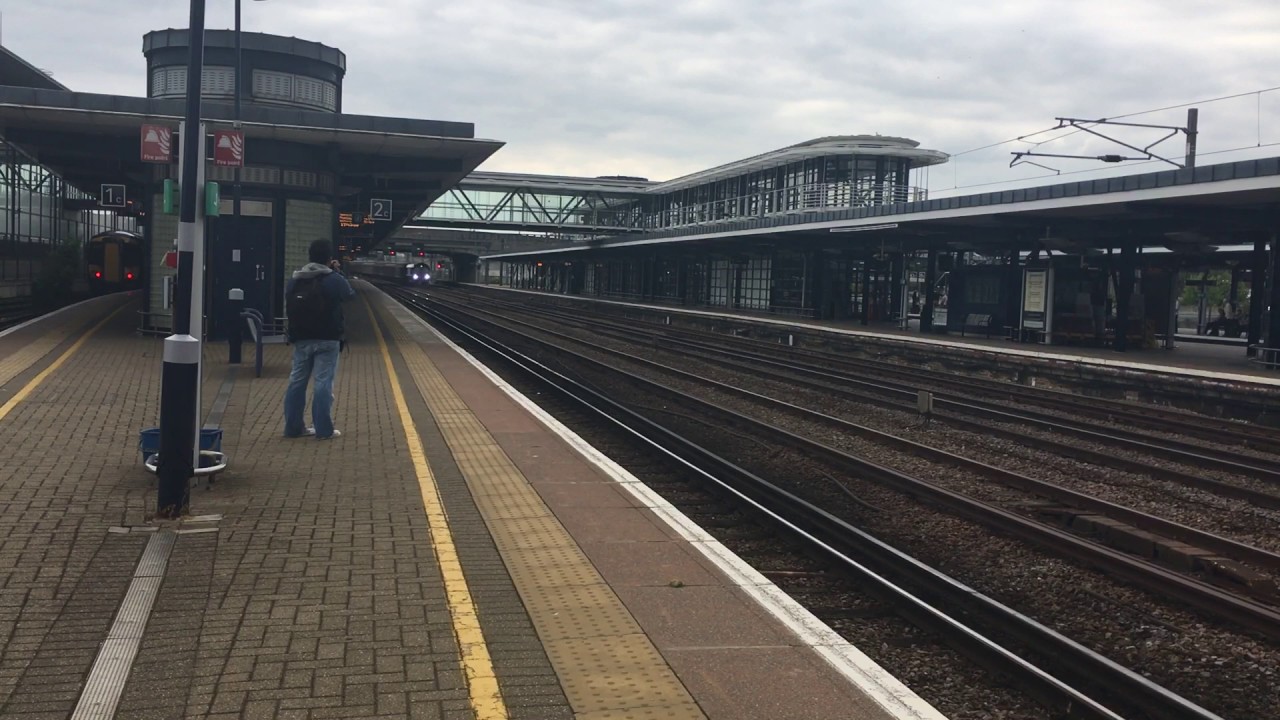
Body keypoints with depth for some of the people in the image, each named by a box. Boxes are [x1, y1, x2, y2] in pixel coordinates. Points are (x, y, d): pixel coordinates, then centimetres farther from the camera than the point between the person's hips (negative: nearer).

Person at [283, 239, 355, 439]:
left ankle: (293, 426, 15)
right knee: (323, 382, -3)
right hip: (326, 339, -5)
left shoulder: (294, 280, 6)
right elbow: (350, 295, 6)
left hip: (301, 339, 5)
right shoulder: (334, 280, -11)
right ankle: (323, 429, -3)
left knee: (297, 380, 11)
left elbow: (288, 307, 12)